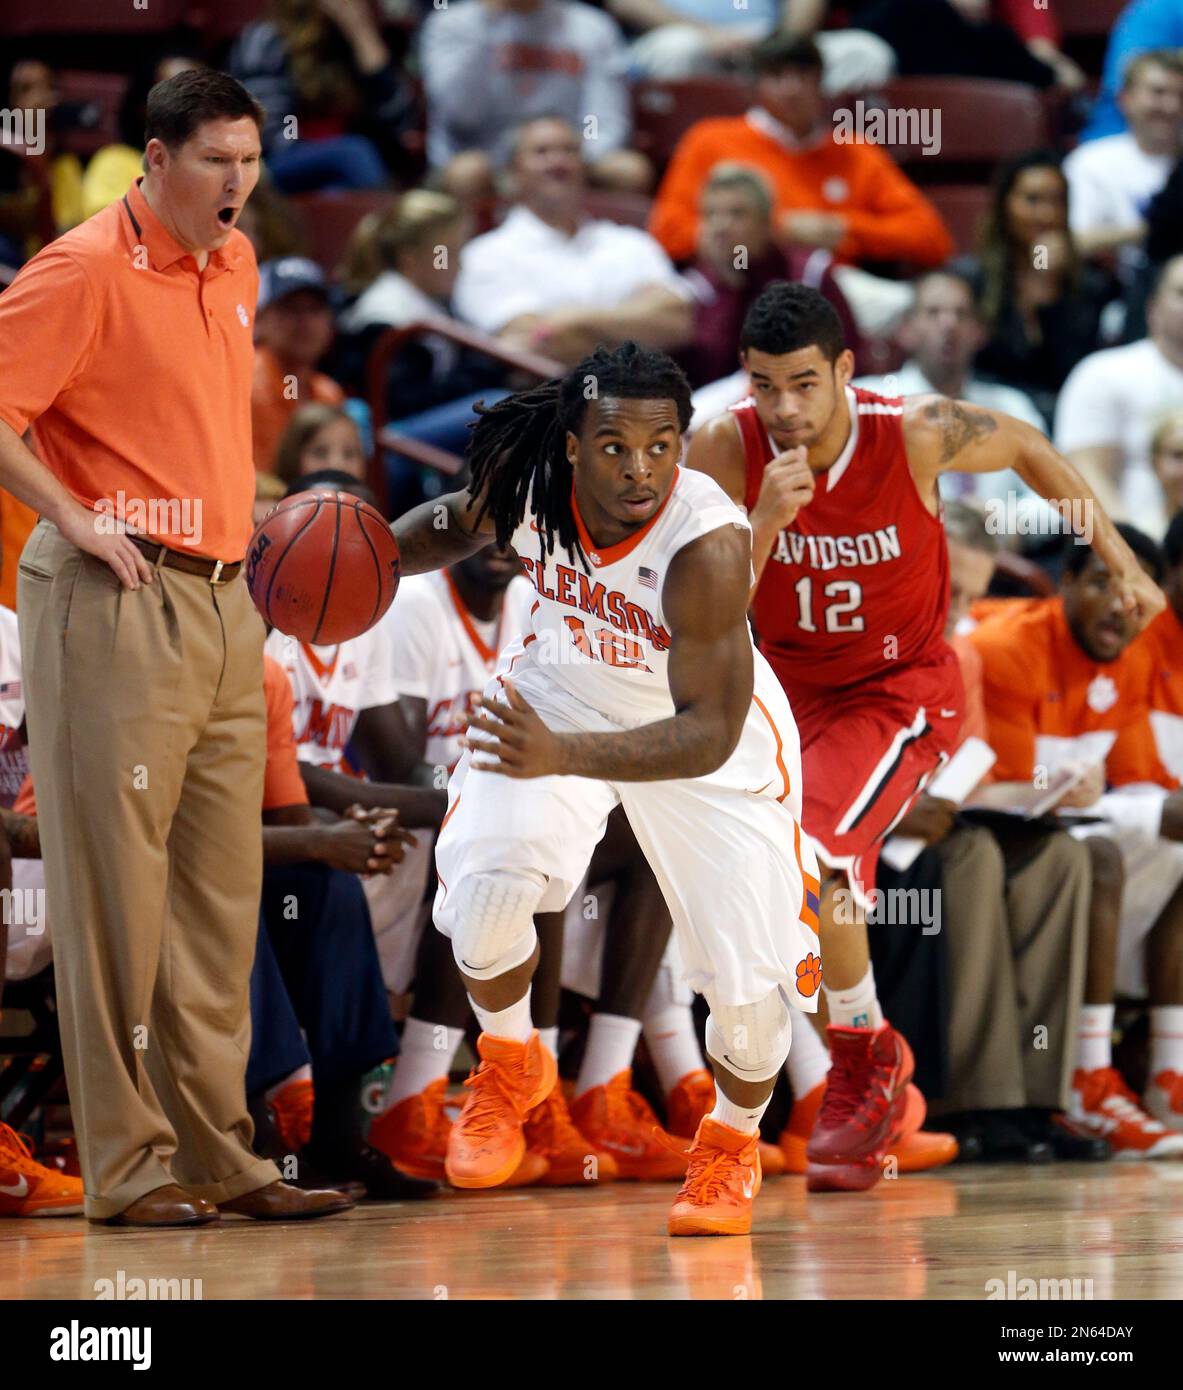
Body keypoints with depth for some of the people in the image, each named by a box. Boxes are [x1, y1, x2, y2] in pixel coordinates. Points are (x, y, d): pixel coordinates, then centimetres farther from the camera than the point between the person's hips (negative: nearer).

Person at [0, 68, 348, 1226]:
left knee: (221, 897, 8)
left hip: (223, 602, 8)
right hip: (121, 602, -8)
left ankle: (220, 1157, 13)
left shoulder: (235, 268, 14)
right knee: (118, 890, -5)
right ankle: (128, 1167, -2)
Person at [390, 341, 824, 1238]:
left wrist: (562, 756, -51)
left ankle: (733, 1141, 26)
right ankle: (510, 1066, 12)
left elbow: (708, 736, -38)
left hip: (703, 723, -3)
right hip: (563, 685, 3)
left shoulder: (708, 544, -38)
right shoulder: (528, 480, -24)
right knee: (485, 881, -21)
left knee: (753, 978, -9)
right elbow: (457, 527, 2)